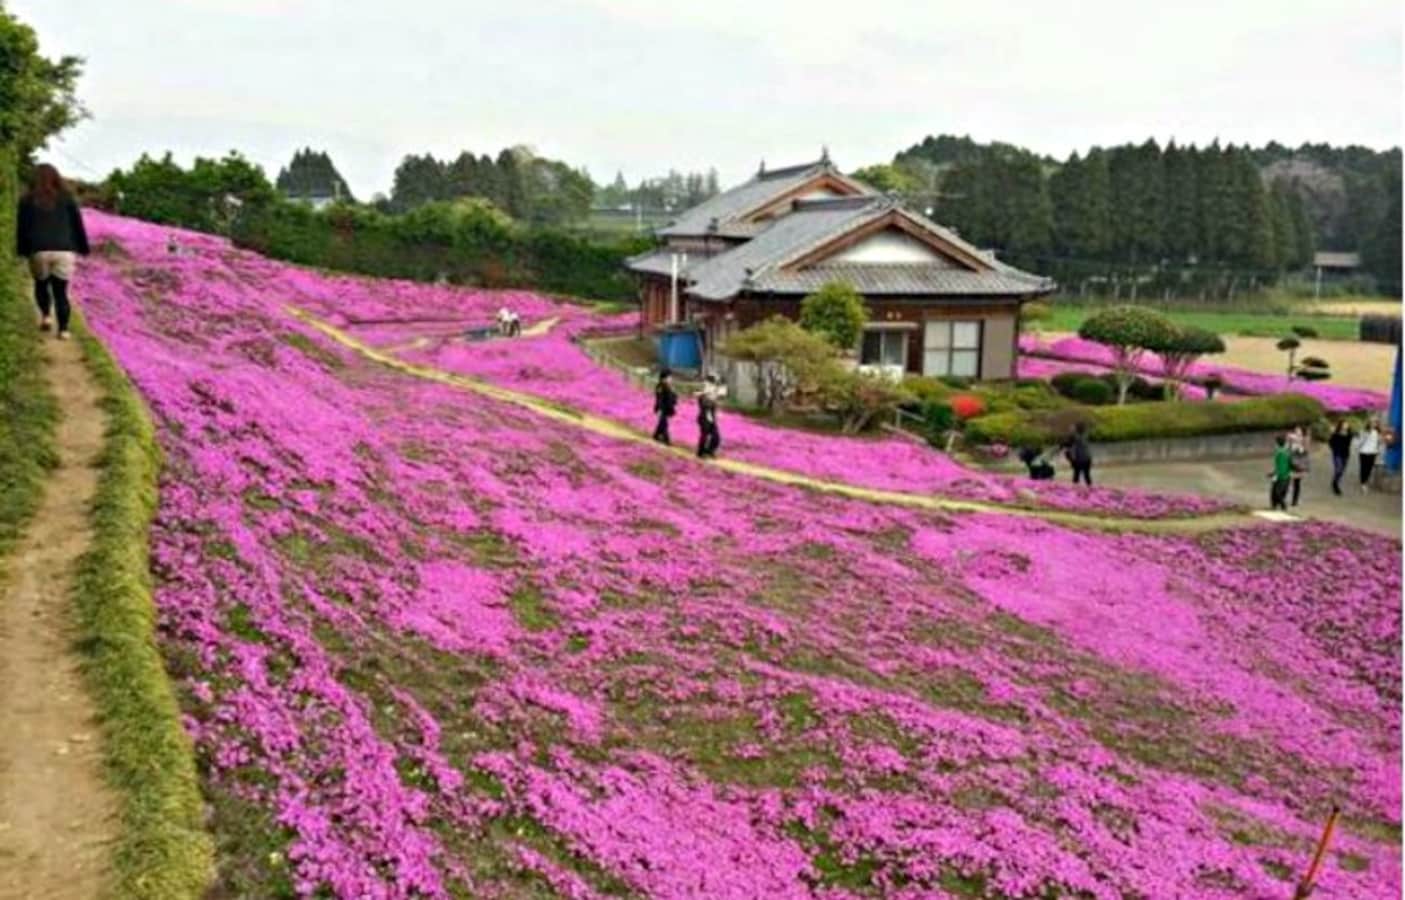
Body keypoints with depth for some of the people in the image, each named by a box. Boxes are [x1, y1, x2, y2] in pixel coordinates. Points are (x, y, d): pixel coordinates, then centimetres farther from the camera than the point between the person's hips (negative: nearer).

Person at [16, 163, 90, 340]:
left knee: (41, 285, 22)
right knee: (61, 291, 4)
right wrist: (82, 249, 14)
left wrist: (22, 251, 14)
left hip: (39, 251, 0)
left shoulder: (27, 200, 6)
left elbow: (22, 227, 7)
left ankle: (45, 315, 3)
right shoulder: (66, 198, 7)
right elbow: (77, 224, 7)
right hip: (64, 251, 0)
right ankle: (63, 329, -4)